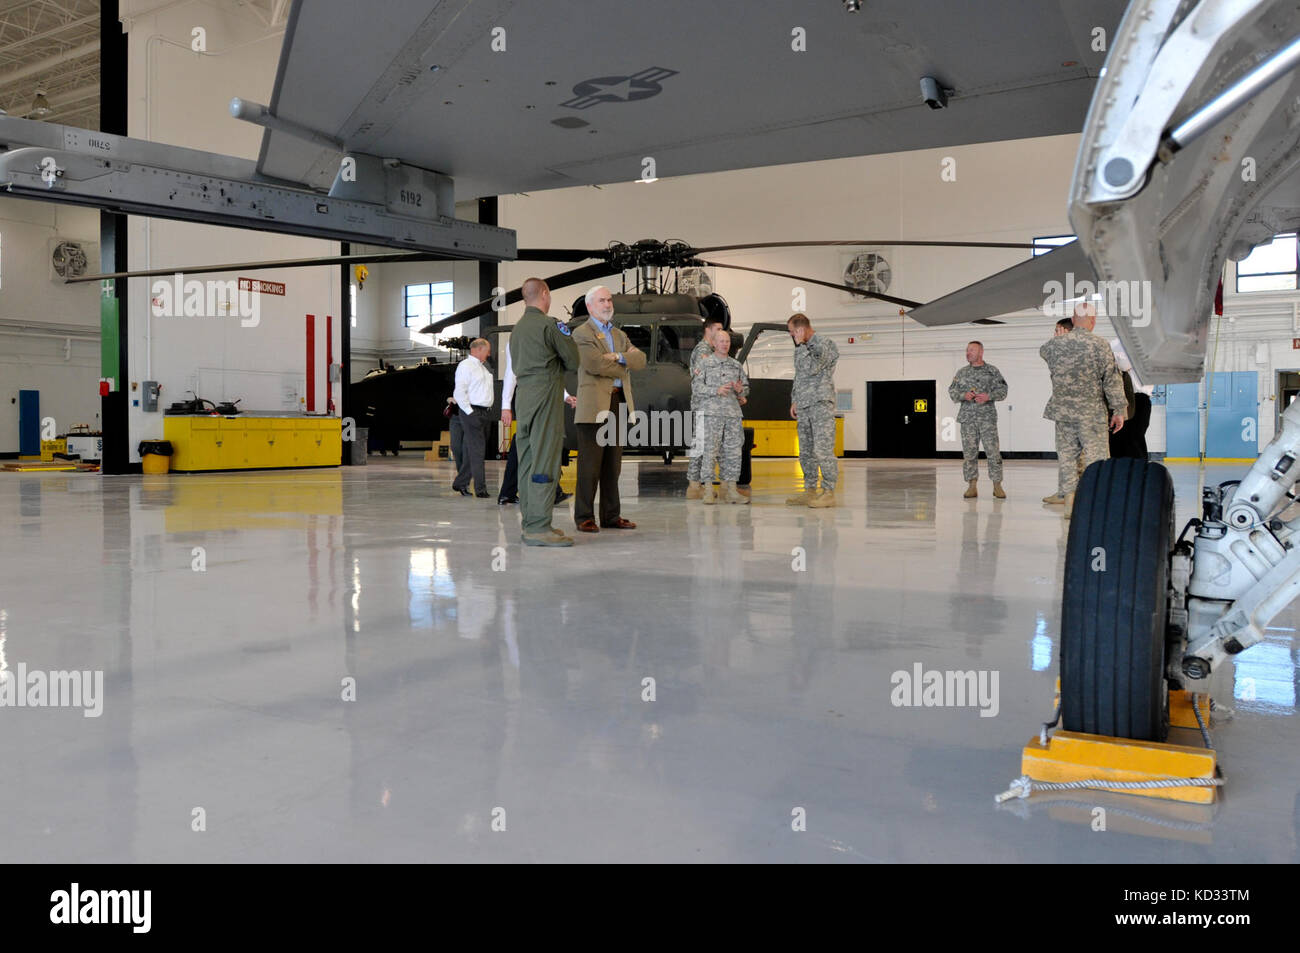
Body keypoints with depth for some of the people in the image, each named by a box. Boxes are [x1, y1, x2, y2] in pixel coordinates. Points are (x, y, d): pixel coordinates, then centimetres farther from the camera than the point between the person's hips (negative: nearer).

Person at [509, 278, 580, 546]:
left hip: (523, 395, 9)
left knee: (527, 461, 11)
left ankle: (529, 521, 16)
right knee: (545, 461, -9)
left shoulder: (516, 328, 16)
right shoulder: (550, 325, -9)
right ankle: (538, 527, -12)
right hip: (545, 397, -9)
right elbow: (573, 361, -5)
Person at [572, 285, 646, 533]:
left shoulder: (620, 335, 22)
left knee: (613, 465, 8)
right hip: (594, 405, -7)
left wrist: (618, 357, -9)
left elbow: (641, 360, 8)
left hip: (619, 404, 7)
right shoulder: (582, 333, 1)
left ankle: (611, 516, 13)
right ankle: (584, 517, -1)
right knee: (589, 465, -6)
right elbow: (593, 363, -15)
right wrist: (623, 366, -1)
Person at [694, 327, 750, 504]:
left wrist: (741, 390, -3)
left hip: (733, 413, 5)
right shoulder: (705, 363, 5)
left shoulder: (736, 365, 18)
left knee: (733, 451, 3)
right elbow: (696, 386, -4)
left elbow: (746, 387, 21)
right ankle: (708, 489, -4)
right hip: (711, 413, -5)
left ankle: (730, 489, 8)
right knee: (710, 451, -8)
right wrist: (716, 391, -15)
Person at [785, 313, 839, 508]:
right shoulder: (802, 349, 19)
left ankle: (828, 492, -8)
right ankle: (810, 490, 14)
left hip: (821, 404, -8)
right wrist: (794, 401, 20)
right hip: (803, 407, 8)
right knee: (805, 452, 8)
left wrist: (800, 344, -11)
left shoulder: (825, 345, -6)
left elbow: (811, 368, -19)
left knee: (823, 450, -11)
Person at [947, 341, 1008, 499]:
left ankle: (997, 486, 0)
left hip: (987, 416, -2)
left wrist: (989, 396, -15)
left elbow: (1003, 390, 3)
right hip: (968, 417, 2)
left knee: (993, 451, -7)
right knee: (969, 452, 1)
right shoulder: (961, 373, 14)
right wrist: (964, 395, -9)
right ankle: (972, 487, 7)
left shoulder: (992, 371, 7)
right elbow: (952, 391, 10)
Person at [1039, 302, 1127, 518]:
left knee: (1067, 454, 10)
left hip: (1062, 410, 4)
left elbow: (1042, 351, 26)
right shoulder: (1101, 345, -9)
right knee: (1096, 456, 2)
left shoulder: (1056, 343, 1)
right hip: (1091, 412, -3)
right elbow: (1112, 380, -7)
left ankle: (1070, 503, 12)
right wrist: (1119, 410, 0)